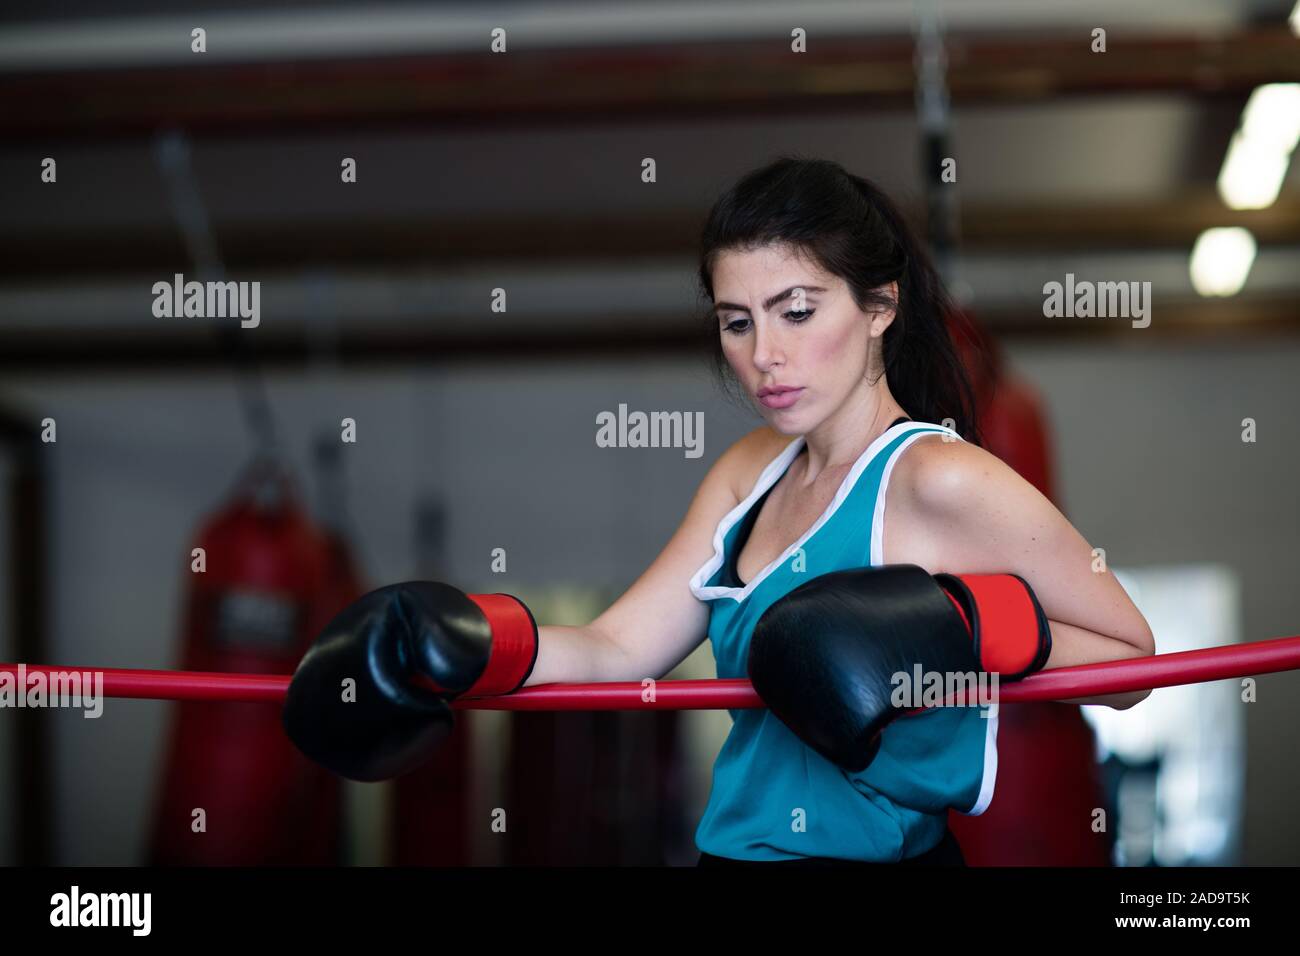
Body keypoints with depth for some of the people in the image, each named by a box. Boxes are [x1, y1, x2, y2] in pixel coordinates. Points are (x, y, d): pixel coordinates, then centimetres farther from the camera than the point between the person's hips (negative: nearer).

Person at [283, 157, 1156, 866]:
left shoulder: (937, 479, -14)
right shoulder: (751, 472, 9)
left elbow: (1128, 660, -9)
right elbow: (619, 652, 2)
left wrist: (960, 630, -21)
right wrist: (471, 646, -15)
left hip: (870, 848, -7)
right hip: (739, 844, 7)